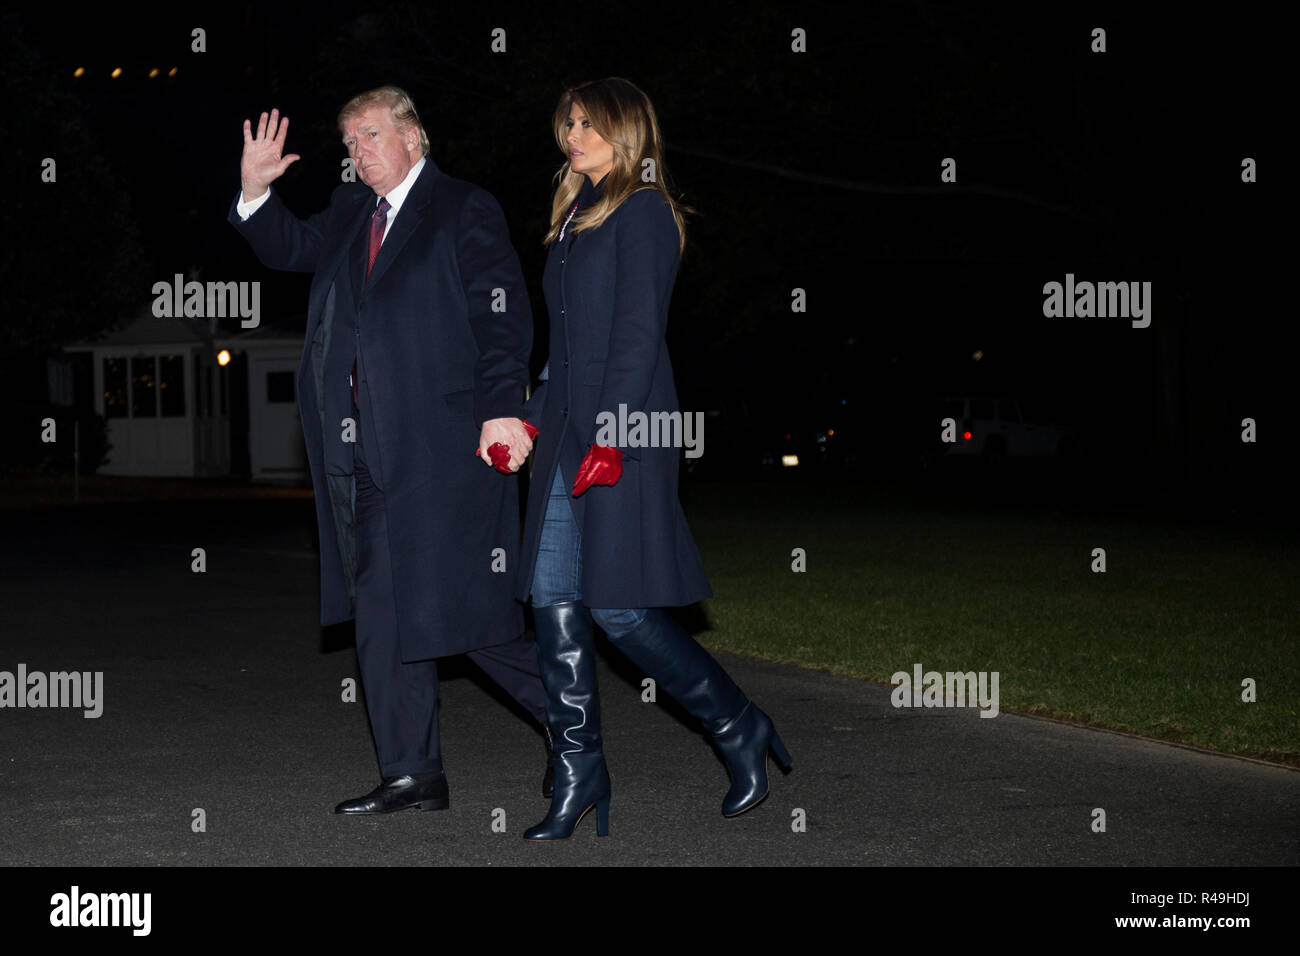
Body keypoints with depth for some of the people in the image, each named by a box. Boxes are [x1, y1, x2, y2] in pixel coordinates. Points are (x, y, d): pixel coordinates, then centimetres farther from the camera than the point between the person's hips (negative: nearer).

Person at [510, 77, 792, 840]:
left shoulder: (642, 212, -6)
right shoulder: (578, 214, 21)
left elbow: (638, 333, -14)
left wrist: (609, 435, -20)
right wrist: (534, 417, 19)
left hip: (623, 434, -9)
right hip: (567, 434, 9)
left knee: (619, 607, -10)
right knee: (555, 601, 2)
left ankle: (743, 732, 9)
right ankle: (580, 779, 8)